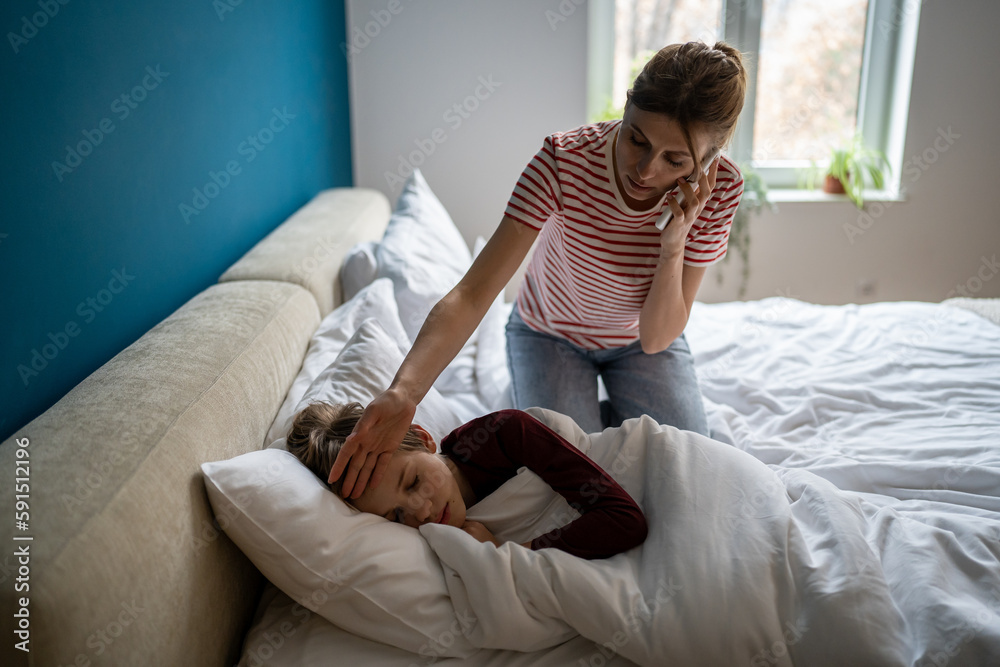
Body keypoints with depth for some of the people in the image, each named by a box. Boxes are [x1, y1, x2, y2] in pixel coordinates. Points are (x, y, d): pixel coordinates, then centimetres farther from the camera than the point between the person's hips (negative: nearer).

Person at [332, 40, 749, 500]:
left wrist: (673, 246, -40)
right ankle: (597, 415, 17)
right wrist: (403, 392, -53)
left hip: (639, 340, 2)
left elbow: (656, 339, -23)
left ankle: (615, 415, 21)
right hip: (550, 335, -1)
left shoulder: (719, 191, -25)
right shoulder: (564, 160, -33)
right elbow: (471, 296, -38)